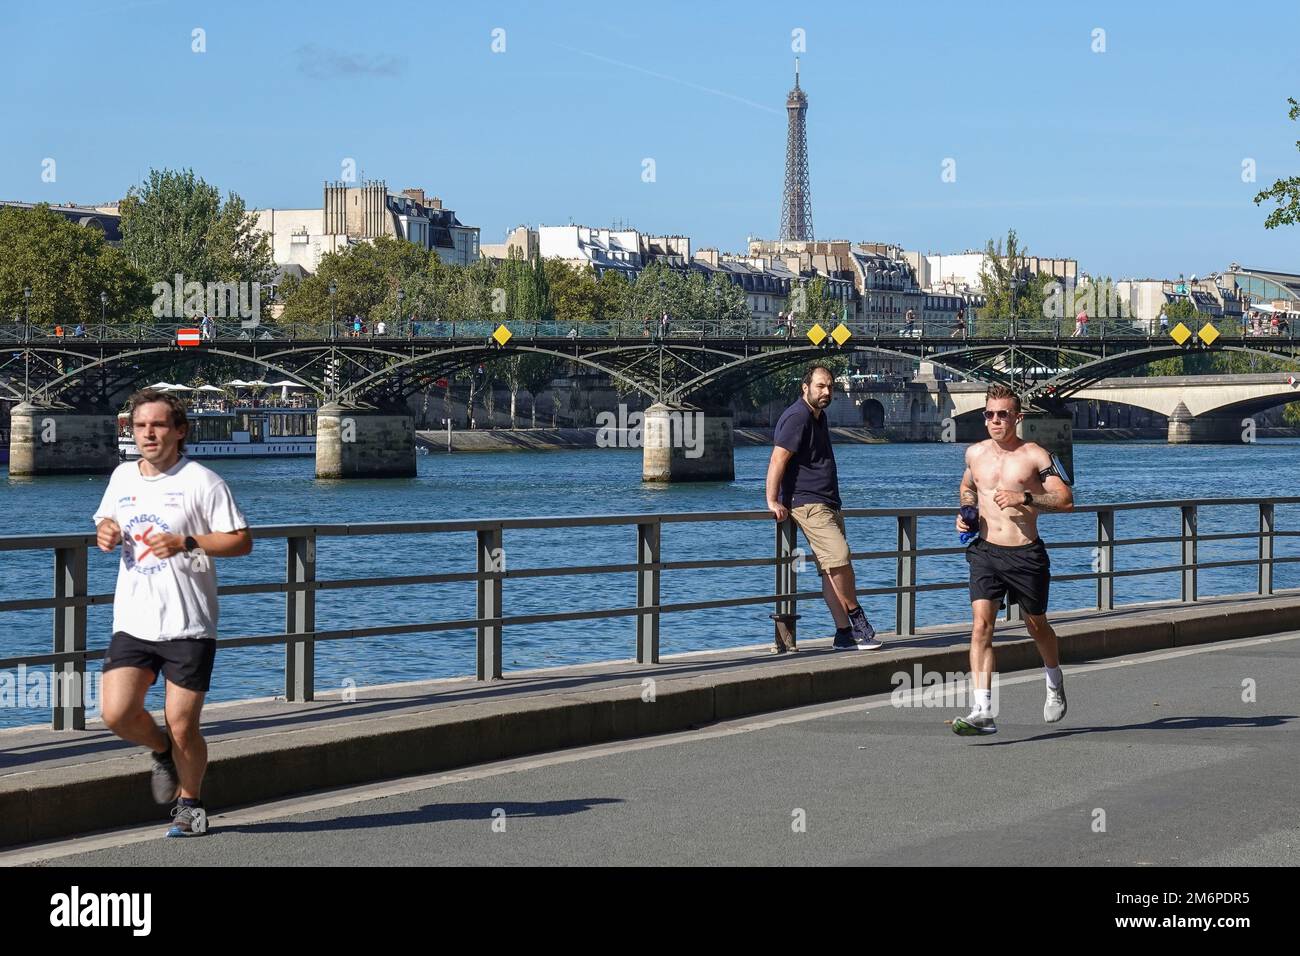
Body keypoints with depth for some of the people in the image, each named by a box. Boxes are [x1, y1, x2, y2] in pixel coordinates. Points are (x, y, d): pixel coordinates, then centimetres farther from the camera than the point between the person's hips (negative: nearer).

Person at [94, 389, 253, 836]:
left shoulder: (201, 481, -6)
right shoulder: (122, 476, 10)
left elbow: (242, 541, -7)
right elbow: (106, 520, 28)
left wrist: (185, 542, -20)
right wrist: (105, 532, 3)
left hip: (188, 626, -4)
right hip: (132, 623, 4)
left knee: (182, 727, -1)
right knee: (117, 714, -11)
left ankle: (189, 803, 24)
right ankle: (162, 751, 22)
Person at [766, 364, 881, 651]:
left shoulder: (819, 416, 20)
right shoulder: (797, 417, -11)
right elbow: (778, 459, -19)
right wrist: (773, 501, -24)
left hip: (827, 505, 10)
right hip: (807, 504, -10)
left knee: (833, 570, 5)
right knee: (839, 557, -23)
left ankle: (845, 634, 2)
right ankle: (857, 617, -12)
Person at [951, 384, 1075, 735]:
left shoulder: (1035, 456, -5)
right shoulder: (975, 453, 8)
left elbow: (1066, 500, -10)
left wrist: (1025, 498, -22)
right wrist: (965, 512, 9)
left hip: (1026, 554, -2)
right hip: (986, 552, 2)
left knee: (1037, 625, 16)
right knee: (981, 626, -15)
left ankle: (1054, 683, 46)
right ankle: (982, 711, -21)